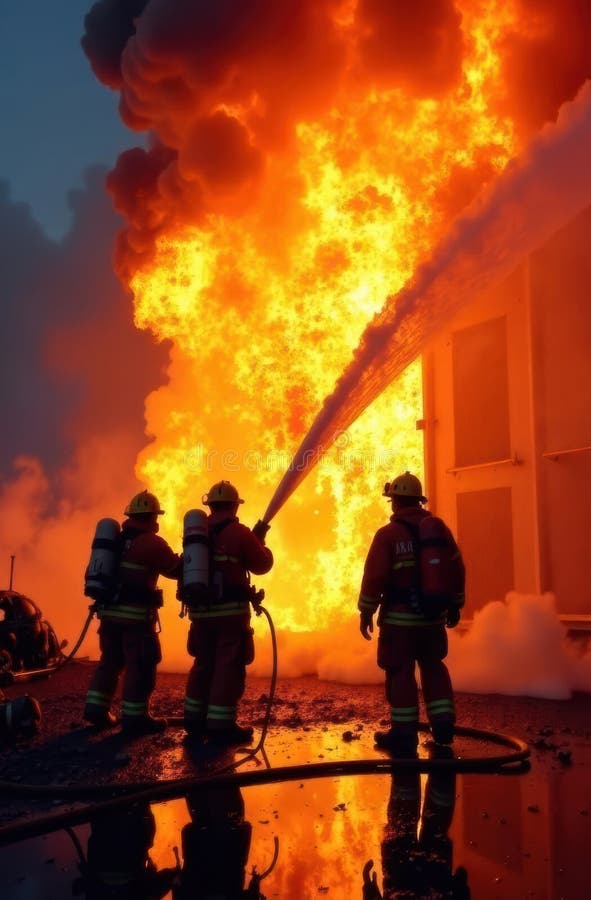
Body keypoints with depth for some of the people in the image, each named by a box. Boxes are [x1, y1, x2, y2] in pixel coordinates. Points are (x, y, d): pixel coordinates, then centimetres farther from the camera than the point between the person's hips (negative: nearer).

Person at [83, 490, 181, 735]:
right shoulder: (151, 542, -9)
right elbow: (178, 569, -1)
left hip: (109, 611, 7)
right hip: (136, 614, -7)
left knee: (110, 661, 17)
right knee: (141, 665, 0)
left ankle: (96, 709, 17)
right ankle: (135, 718, 1)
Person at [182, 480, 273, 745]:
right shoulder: (239, 532, -9)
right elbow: (262, 564, -1)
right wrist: (259, 540, 18)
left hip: (200, 609, 6)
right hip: (230, 610, -6)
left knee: (204, 664, 17)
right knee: (229, 667, -2)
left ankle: (195, 720, 21)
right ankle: (221, 726, -3)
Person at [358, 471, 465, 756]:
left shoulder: (388, 534, -9)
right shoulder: (439, 527, 5)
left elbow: (374, 576, -13)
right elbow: (456, 569, 8)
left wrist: (366, 612, -3)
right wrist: (454, 605, 17)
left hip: (400, 617, -5)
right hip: (434, 616, 5)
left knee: (400, 673, 2)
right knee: (433, 668, 17)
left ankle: (404, 735, 4)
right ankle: (443, 726, 15)